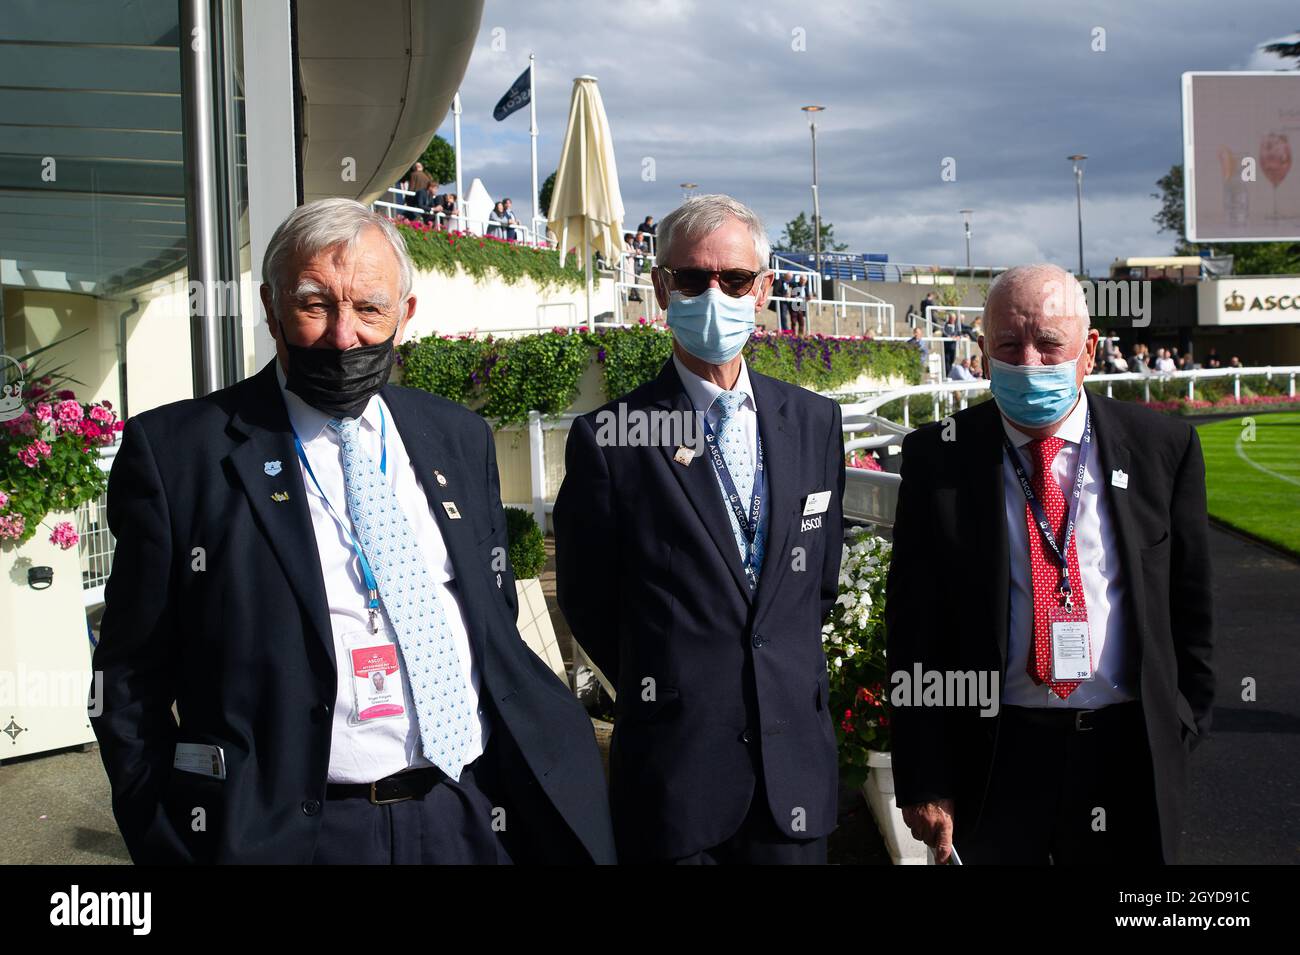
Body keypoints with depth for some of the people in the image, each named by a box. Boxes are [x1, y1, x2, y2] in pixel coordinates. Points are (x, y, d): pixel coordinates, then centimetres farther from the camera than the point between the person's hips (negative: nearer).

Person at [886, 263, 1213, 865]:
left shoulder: (1164, 447, 0)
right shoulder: (938, 456, -4)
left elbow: (1190, 605, 7)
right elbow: (912, 630, -4)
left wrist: (1183, 728, 6)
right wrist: (922, 781, -6)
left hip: (1131, 754, 2)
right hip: (989, 761, -1)